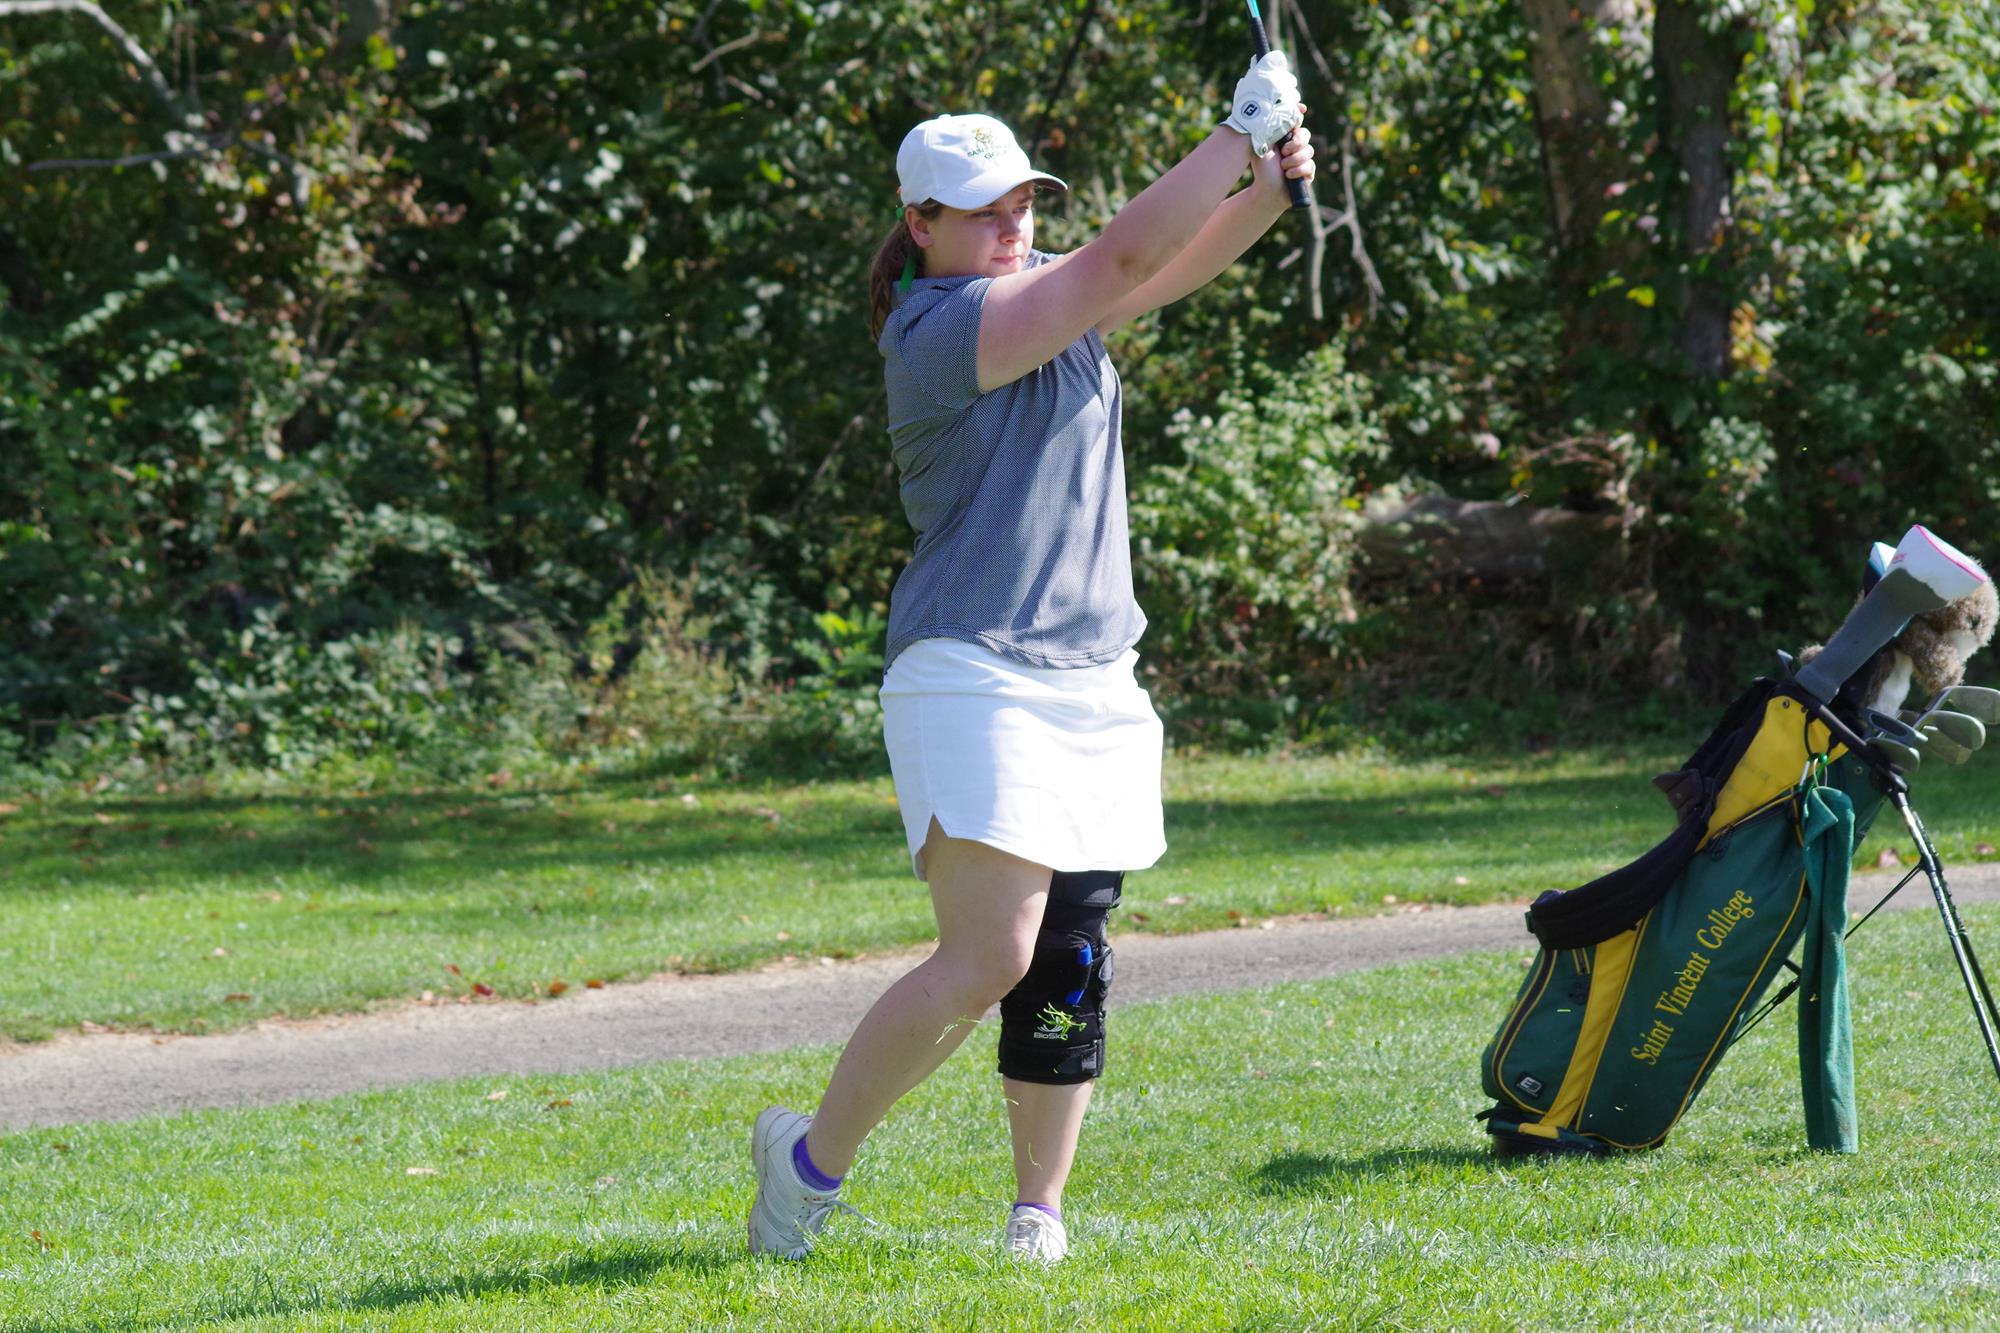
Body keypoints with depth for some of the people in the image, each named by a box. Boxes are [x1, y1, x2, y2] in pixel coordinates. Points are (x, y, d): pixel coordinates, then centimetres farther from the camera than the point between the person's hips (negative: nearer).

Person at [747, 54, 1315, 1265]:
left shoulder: (1046, 296, 13)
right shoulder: (936, 332, -14)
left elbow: (1174, 266, 10)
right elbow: (1126, 258, -19)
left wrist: (1273, 186, -9)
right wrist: (1244, 132, -14)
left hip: (1093, 687, 8)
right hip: (975, 681, -8)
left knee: (1070, 970, 5)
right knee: (989, 959, -15)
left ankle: (1039, 1214, 13)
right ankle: (813, 1156, -1)